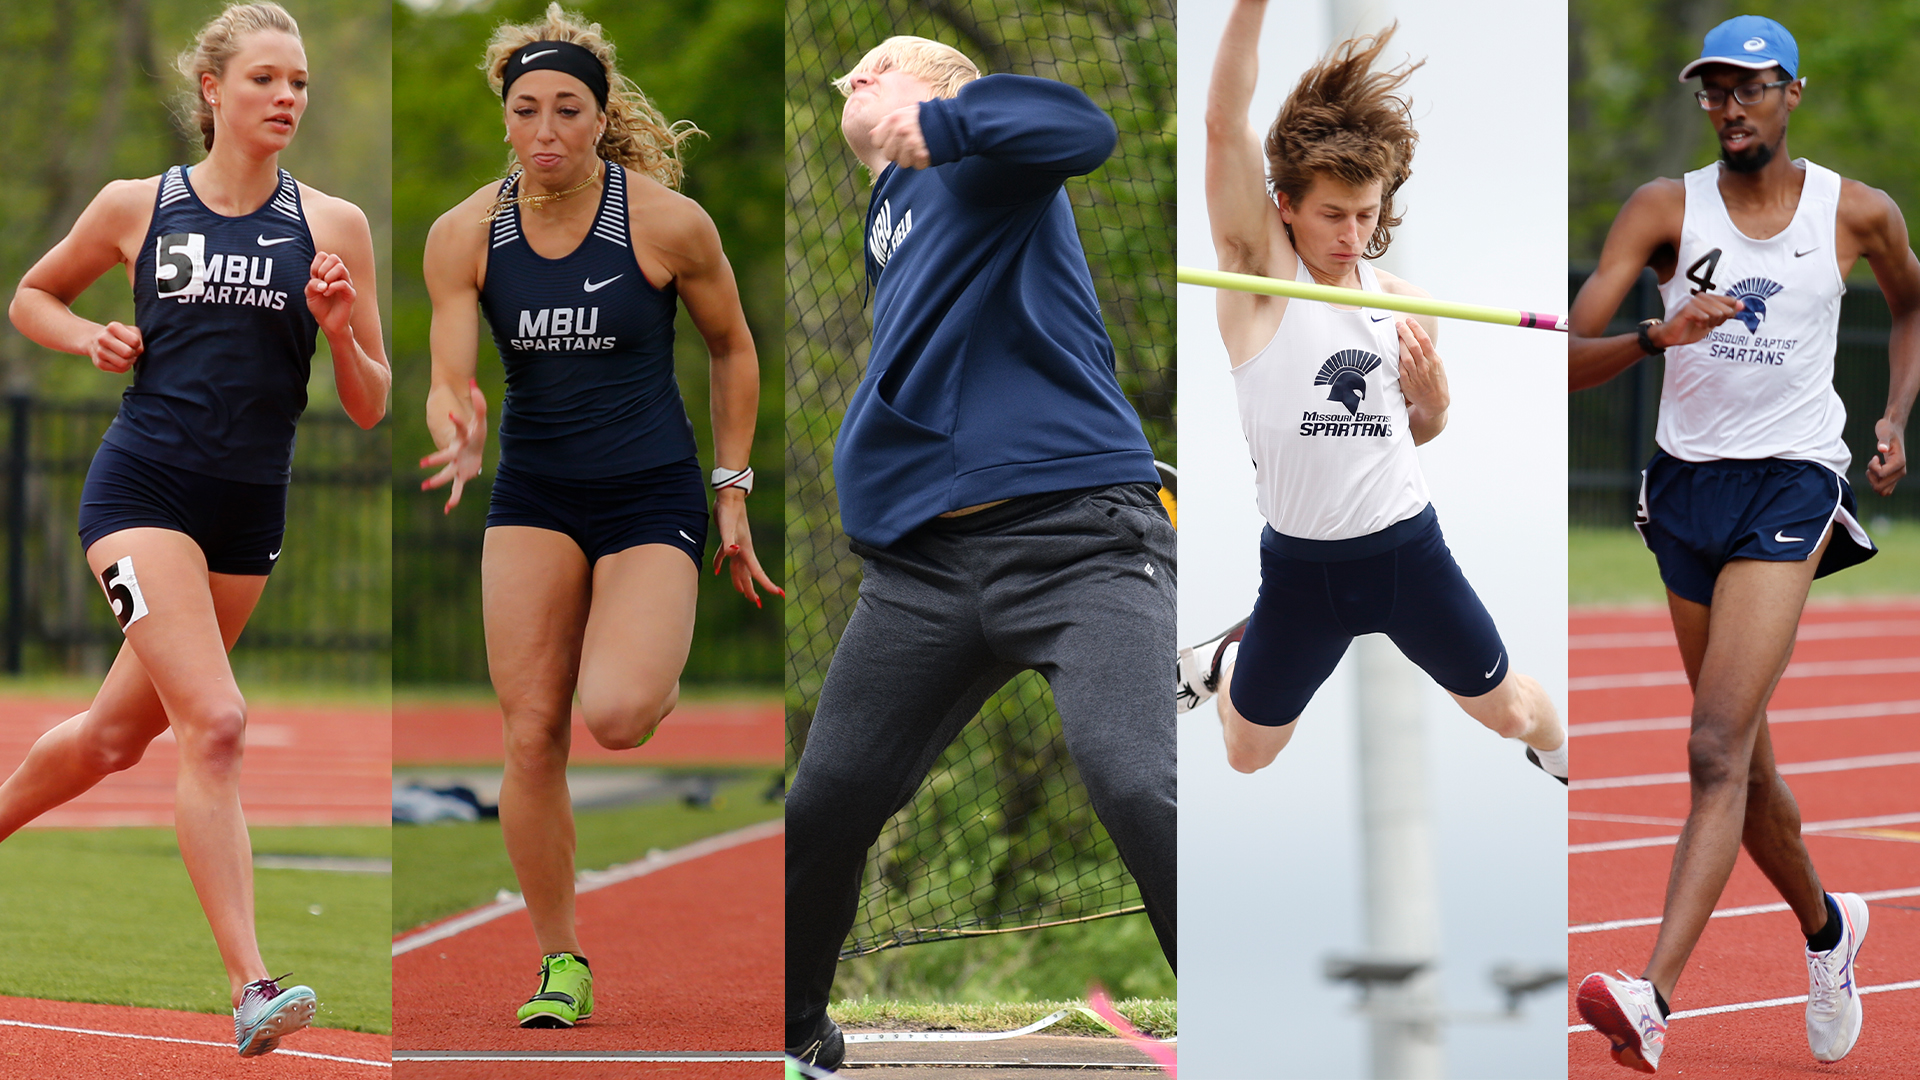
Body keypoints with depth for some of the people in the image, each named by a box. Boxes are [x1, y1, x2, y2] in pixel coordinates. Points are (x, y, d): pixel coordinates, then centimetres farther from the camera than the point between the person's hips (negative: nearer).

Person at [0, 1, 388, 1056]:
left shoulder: (333, 225, 2)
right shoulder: (137, 206, 1)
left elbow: (370, 409, 4)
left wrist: (338, 330, -15)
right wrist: (92, 338, -2)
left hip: (249, 513, 3)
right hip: (142, 489, -3)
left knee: (118, 732, 15)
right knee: (214, 721, -19)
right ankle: (251, 989, -22)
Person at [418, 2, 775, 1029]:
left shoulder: (667, 221, -11)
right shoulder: (465, 233, -5)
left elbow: (732, 349, 4)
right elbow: (449, 380, -6)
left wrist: (733, 496, 5)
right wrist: (457, 436, -30)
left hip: (652, 497, -3)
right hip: (533, 499, 3)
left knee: (613, 715, -24)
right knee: (531, 738, -4)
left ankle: (662, 675, 15)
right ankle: (559, 965, 11)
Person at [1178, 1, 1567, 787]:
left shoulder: (1403, 303, 2)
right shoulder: (1260, 269, -10)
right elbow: (1224, 122, -24)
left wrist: (1433, 396, -6)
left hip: (1408, 548, 2)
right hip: (1301, 567, -2)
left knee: (1509, 710, 14)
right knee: (1247, 756, 15)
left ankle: (1557, 753, 49)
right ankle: (1228, 659, 47)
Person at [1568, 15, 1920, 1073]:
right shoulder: (1664, 210, -1)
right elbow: (1568, 360, -9)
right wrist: (1660, 335, -27)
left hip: (1792, 480, -3)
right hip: (1687, 479, 3)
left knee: (1718, 749, -18)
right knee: (1739, 758, 12)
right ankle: (1825, 926, 39)